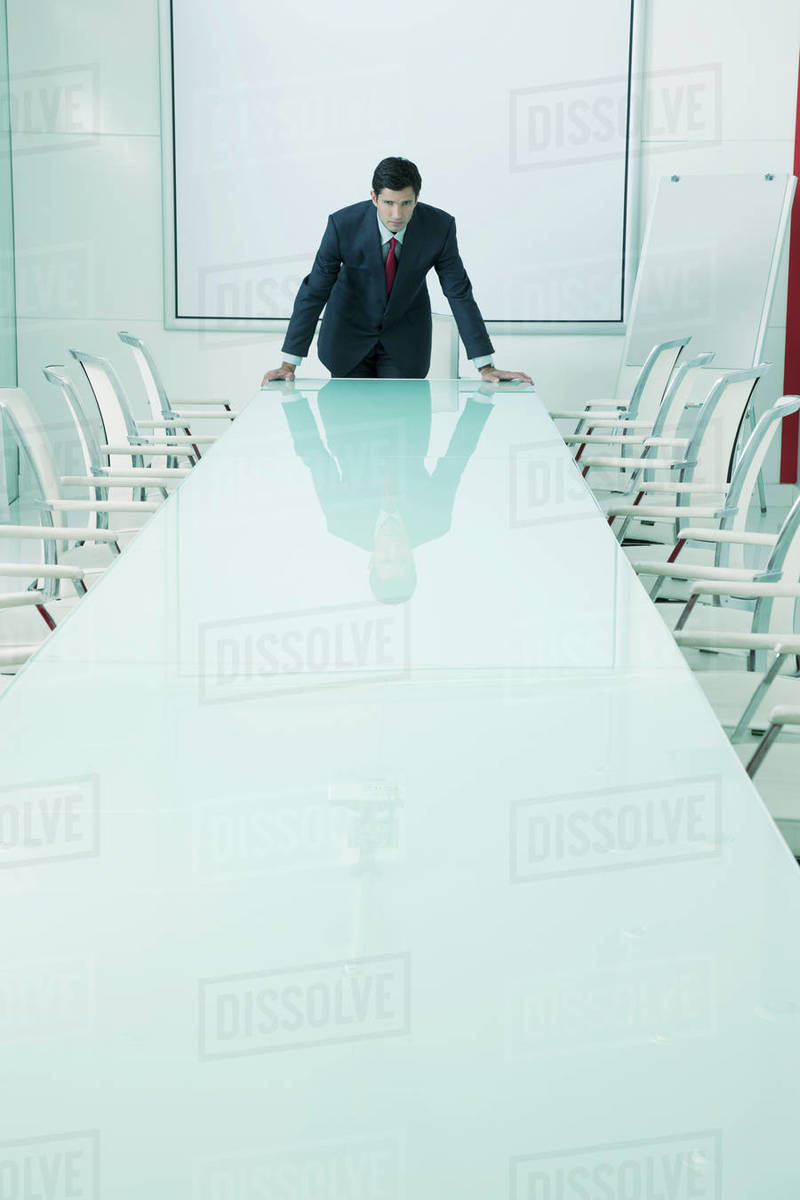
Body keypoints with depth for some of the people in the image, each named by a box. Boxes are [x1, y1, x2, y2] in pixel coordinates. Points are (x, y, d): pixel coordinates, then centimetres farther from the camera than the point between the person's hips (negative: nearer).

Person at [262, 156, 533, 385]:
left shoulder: (439, 226, -23)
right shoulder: (343, 224, -26)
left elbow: (459, 294, -14)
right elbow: (314, 292, -19)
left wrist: (486, 366, -16)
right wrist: (289, 364, -21)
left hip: (406, 341, 1)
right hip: (349, 336, -1)